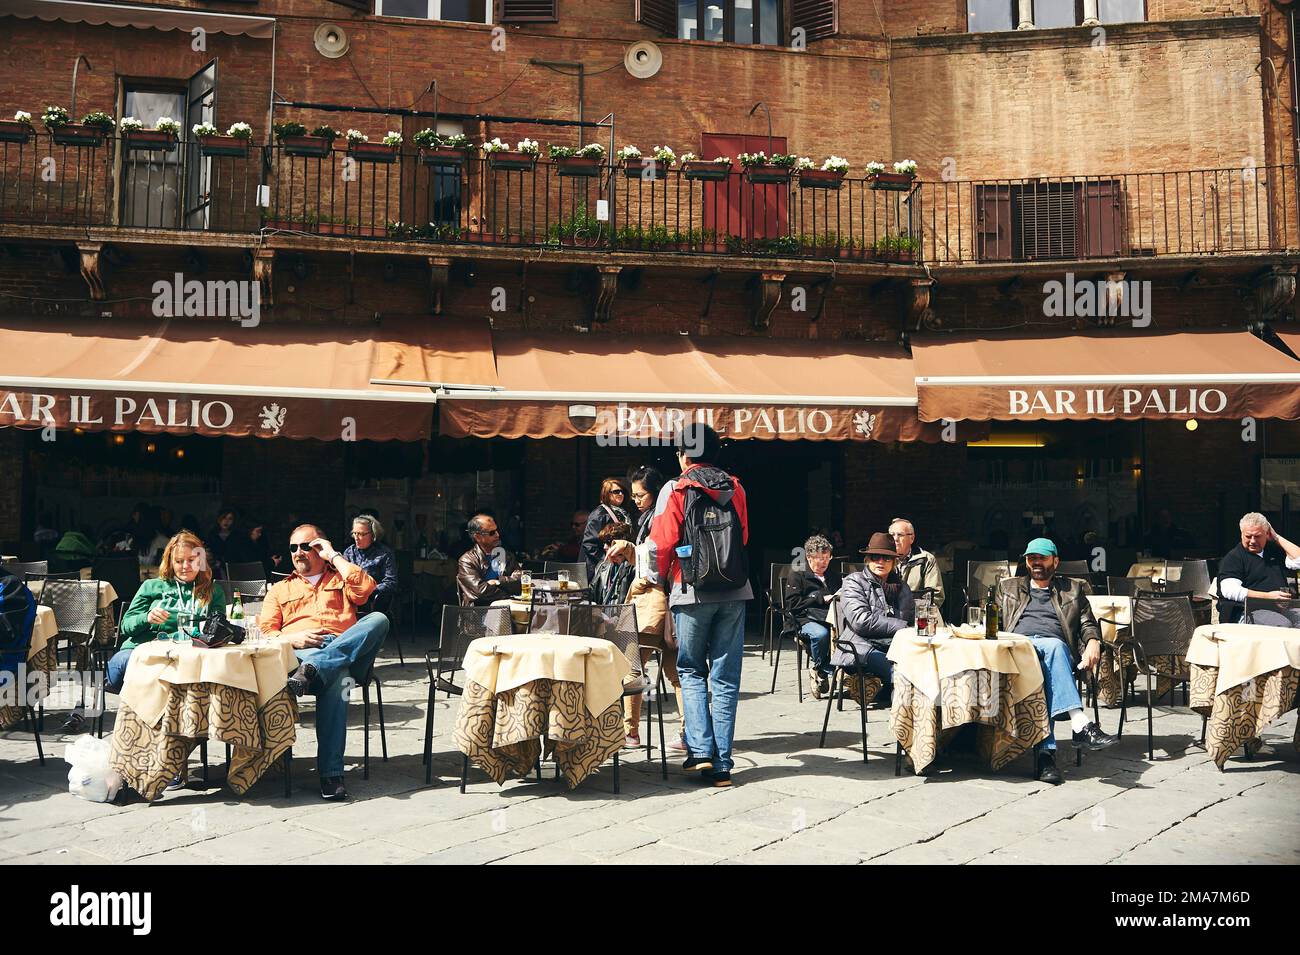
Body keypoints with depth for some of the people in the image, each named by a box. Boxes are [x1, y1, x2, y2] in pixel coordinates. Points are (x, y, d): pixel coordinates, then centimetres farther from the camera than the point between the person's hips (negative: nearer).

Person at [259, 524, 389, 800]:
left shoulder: (341, 578, 29)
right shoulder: (280, 589, 31)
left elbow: (365, 589, 4)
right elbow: (266, 632, 16)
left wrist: (334, 556, 11)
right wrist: (294, 638, -6)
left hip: (346, 651, 1)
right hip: (298, 652, -1)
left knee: (378, 620, -33)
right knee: (336, 679, -40)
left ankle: (312, 670, -44)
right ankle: (331, 772, -45)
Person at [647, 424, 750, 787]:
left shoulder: (676, 490, -4)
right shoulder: (734, 489, 8)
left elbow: (660, 544, -6)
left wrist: (663, 576, 12)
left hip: (692, 593, -3)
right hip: (734, 592, 3)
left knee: (691, 671, 13)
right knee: (725, 678, 6)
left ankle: (700, 750, 0)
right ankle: (721, 765, 6)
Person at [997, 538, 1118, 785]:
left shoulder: (1073, 589, 29)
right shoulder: (1008, 587, 30)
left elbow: (1088, 624, 21)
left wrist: (1093, 642, -2)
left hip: (1056, 647, 0)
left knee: (1054, 646, -40)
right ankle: (1081, 725, -50)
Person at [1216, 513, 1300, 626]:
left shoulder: (1275, 550, 23)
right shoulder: (1233, 558, 4)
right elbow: (1230, 591, -11)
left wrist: (1277, 538, 11)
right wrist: (1268, 596, -16)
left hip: (1283, 607, 5)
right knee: (1283, 625, -34)